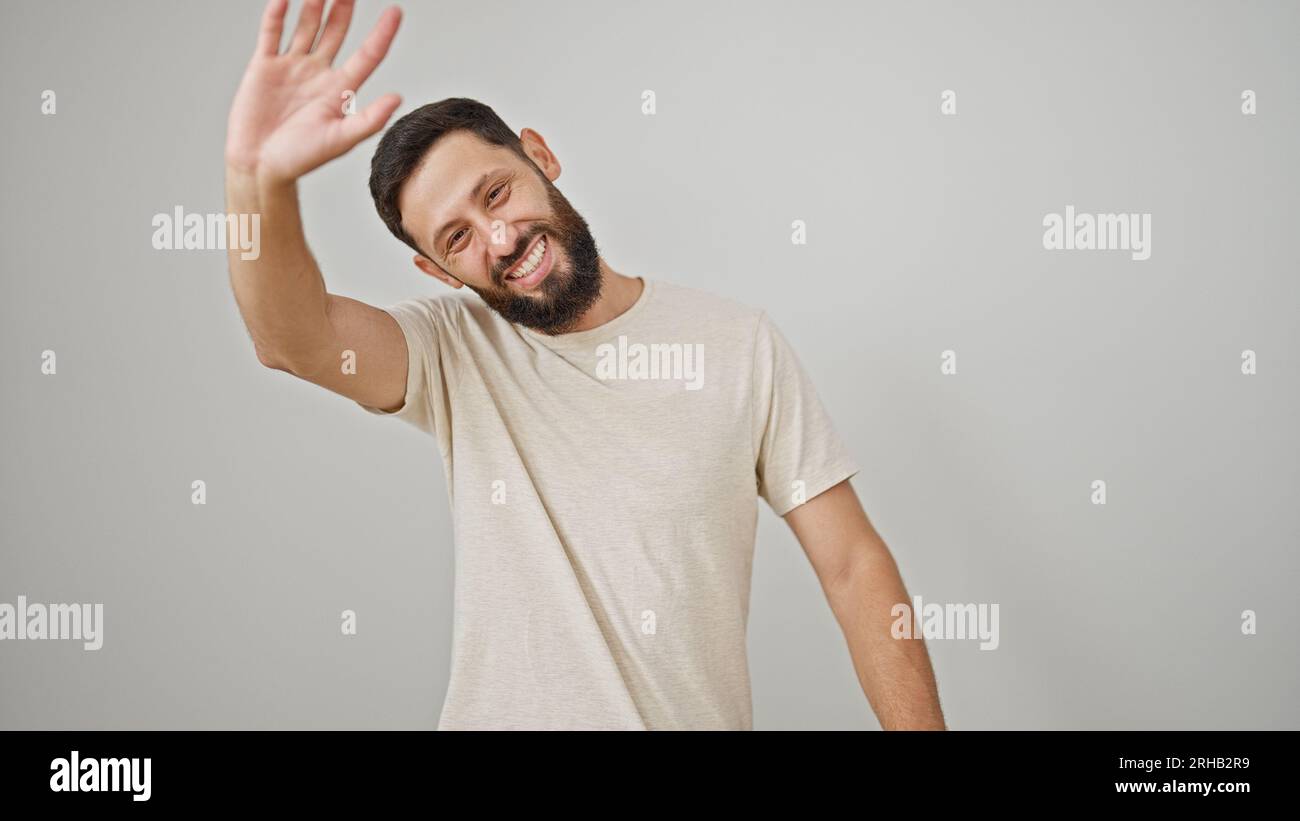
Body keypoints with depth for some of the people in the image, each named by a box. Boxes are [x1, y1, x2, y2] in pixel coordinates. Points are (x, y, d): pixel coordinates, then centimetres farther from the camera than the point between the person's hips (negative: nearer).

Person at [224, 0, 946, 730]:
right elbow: (293, 336, -28)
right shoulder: (452, 352, -8)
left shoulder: (744, 345, -9)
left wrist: (920, 726, -15)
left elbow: (854, 567, -8)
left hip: (706, 715, 0)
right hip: (500, 712, 0)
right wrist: (258, 176, -46)